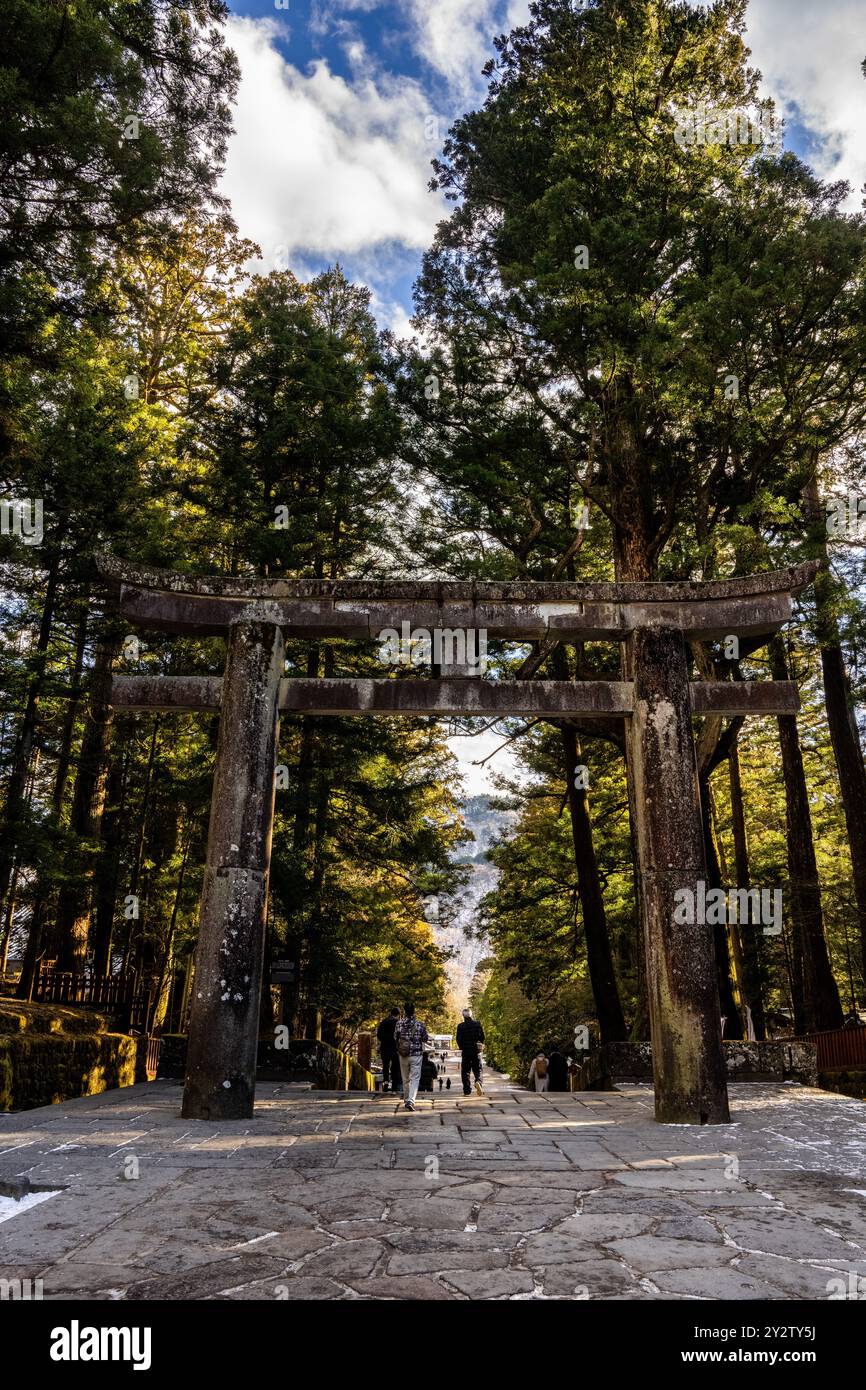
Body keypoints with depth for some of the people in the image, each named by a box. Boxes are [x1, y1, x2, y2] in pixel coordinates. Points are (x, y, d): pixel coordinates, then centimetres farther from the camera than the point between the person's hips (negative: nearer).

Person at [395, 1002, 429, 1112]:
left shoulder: (399, 1023, -6)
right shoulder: (419, 1024, -9)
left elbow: (395, 1037, 4)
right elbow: (425, 1039, 0)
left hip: (403, 1054, 2)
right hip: (416, 1054, -2)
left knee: (405, 1079, 17)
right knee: (415, 1078, -1)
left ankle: (406, 1100, 28)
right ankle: (410, 1100, -16)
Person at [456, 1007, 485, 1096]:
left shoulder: (460, 1026, -6)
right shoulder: (477, 1024, -1)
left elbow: (458, 1039, -7)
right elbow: (482, 1037, -1)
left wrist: (462, 1048, 9)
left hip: (465, 1052, -1)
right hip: (476, 1051, 1)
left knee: (465, 1072, 8)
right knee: (477, 1070, 9)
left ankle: (467, 1091, 3)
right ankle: (478, 1081, -20)